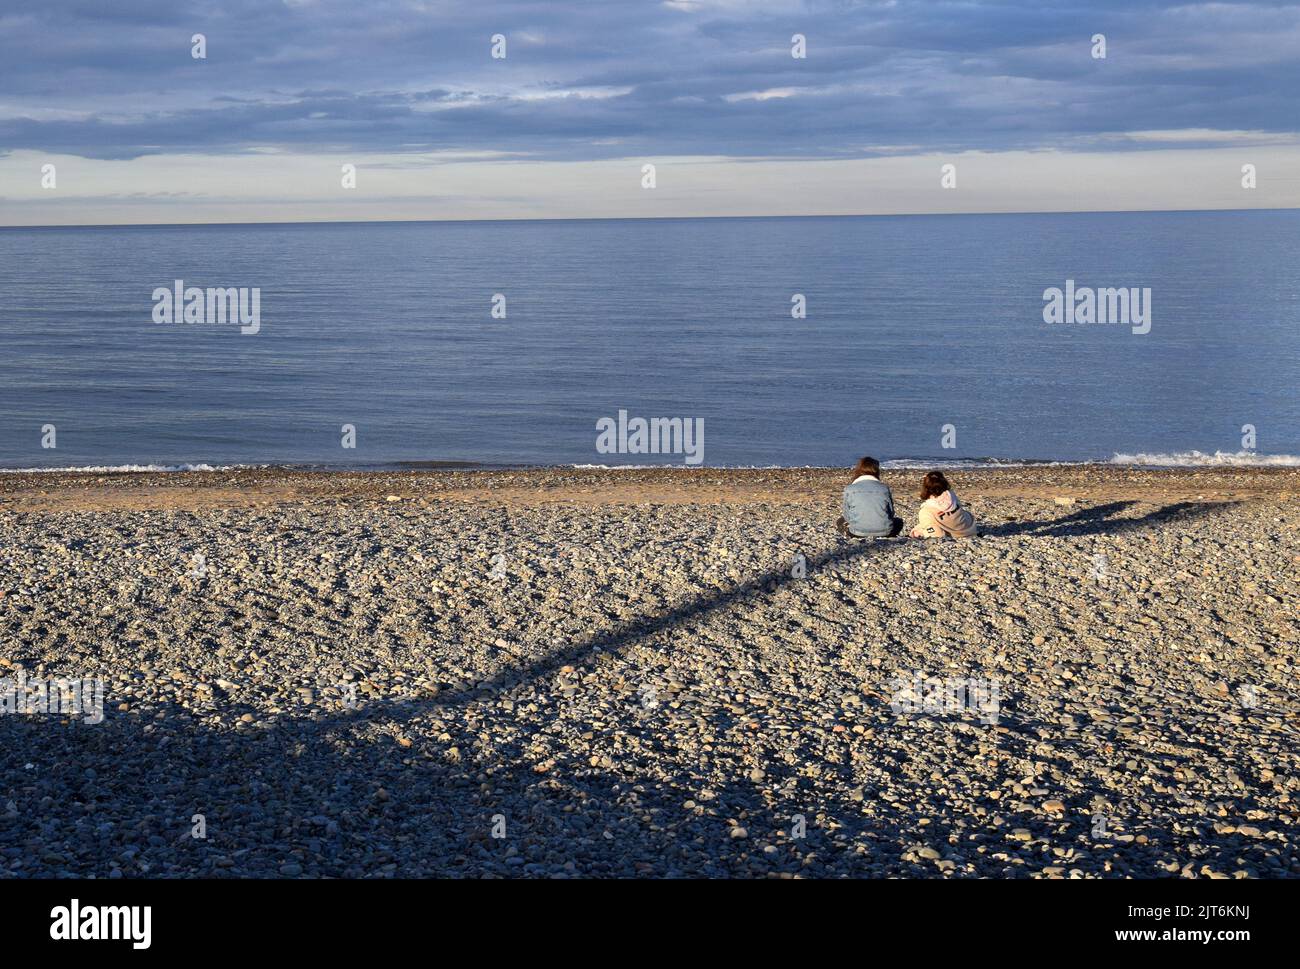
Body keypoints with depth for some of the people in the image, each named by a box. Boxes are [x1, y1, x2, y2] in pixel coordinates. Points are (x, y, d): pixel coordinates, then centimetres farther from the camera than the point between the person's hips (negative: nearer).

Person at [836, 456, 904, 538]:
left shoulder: (850, 489, -2)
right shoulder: (884, 488, 0)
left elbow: (848, 517, 1)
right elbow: (891, 513, 6)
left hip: (859, 532, -1)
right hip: (884, 531, 1)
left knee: (840, 523, 30)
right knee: (898, 522, 35)